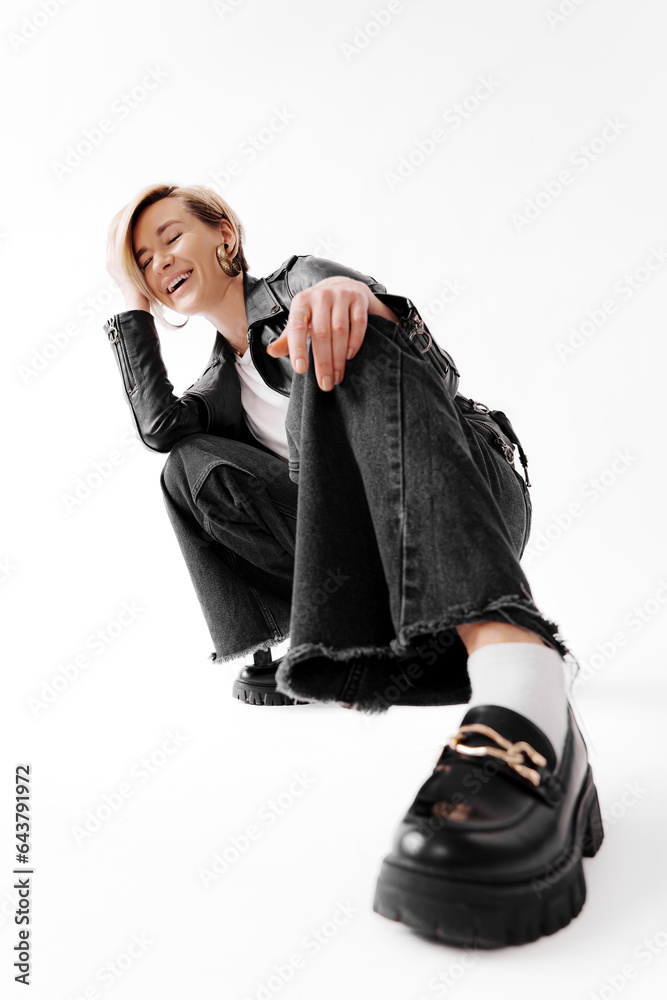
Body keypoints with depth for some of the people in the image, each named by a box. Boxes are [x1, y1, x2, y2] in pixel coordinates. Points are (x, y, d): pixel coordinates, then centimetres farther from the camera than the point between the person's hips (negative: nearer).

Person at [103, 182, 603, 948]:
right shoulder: (222, 385, 22)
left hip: (482, 501, -5)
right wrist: (134, 311, 12)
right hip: (376, 543, 5)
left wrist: (354, 296, -42)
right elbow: (159, 425, 0)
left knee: (344, 332, -33)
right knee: (194, 468, -5)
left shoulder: (299, 282, 5)